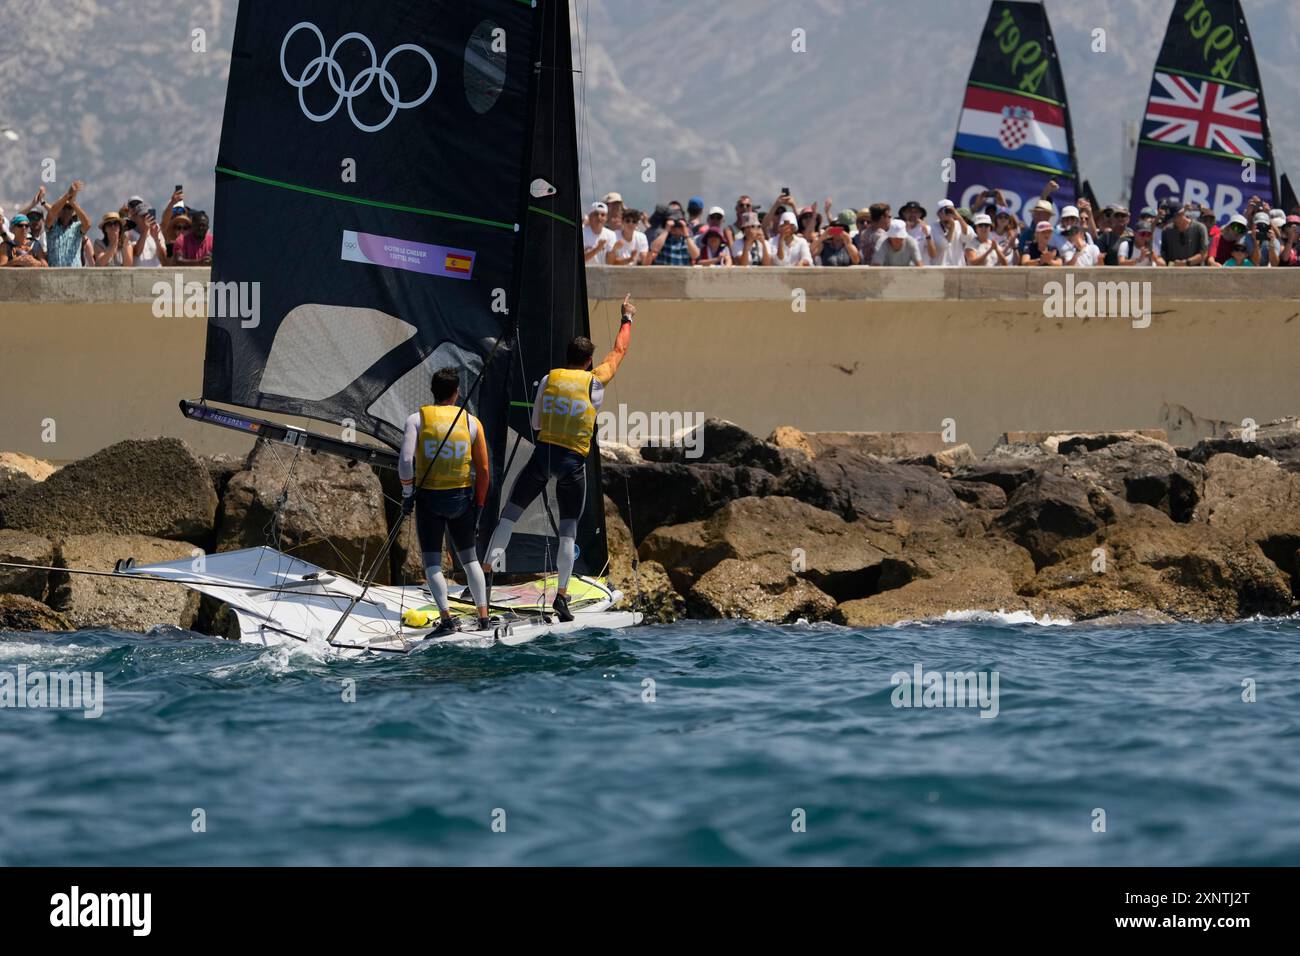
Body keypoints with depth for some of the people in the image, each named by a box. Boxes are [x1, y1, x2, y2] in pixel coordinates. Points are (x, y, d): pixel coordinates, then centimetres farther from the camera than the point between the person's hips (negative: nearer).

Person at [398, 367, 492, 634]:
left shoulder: (417, 419, -5)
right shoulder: (471, 422, 2)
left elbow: (405, 460, -19)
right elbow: (483, 470, 3)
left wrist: (407, 494, -6)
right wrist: (479, 508, 12)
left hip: (429, 498, -2)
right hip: (462, 499, 2)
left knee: (432, 562, 3)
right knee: (469, 557, 18)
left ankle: (446, 617, -12)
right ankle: (483, 616, 15)